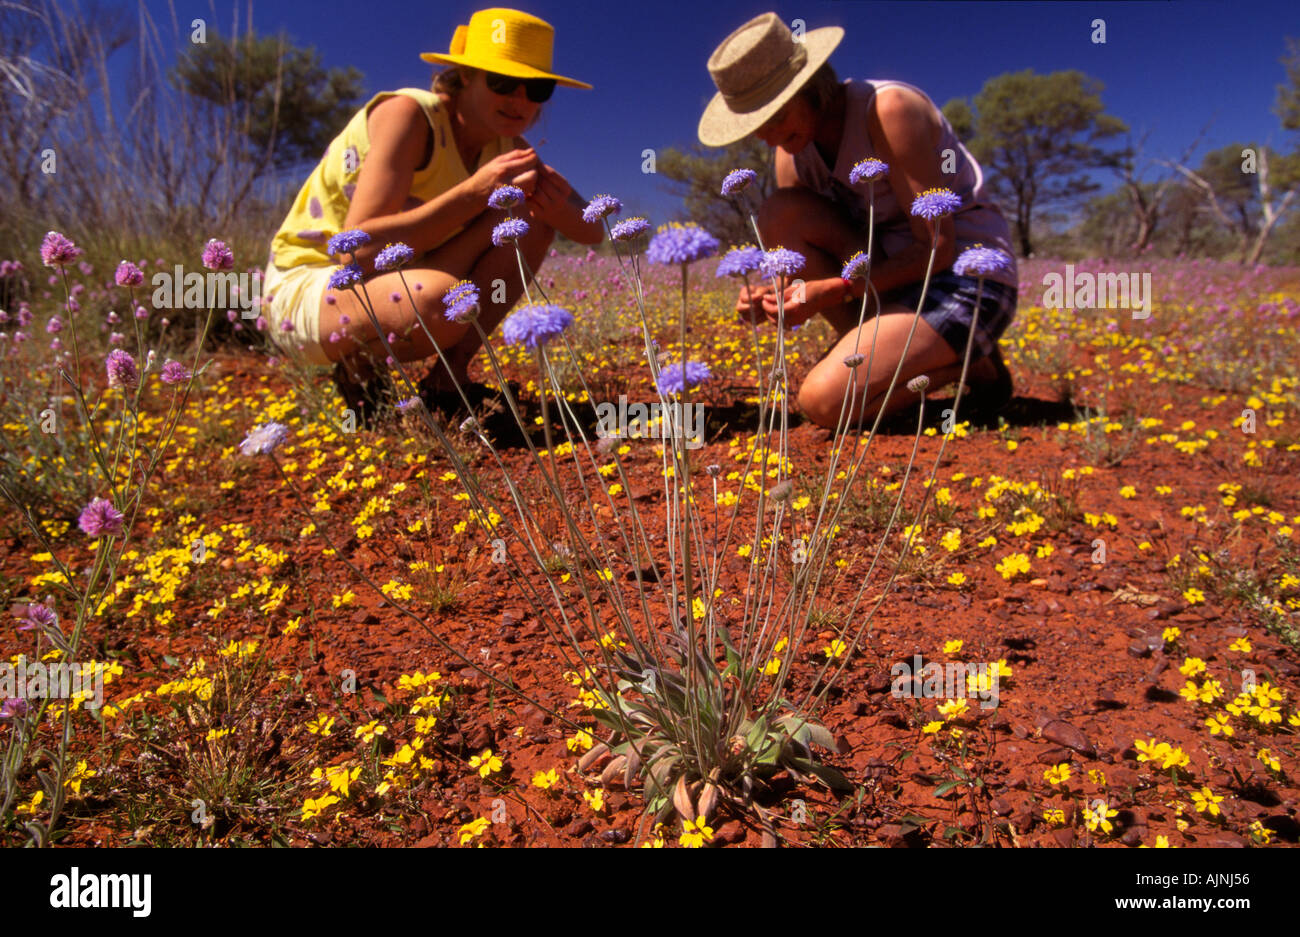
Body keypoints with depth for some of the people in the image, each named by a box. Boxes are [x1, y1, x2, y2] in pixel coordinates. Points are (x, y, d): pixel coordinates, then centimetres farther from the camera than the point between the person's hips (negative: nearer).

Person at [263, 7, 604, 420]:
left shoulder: (507, 146, -1)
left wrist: (559, 204, -25)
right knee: (443, 299, -40)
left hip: (393, 288, 7)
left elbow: (592, 231, -2)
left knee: (534, 216, -9)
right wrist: (474, 193, -36)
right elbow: (358, 250, -31)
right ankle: (357, 365, -7)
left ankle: (452, 370, -6)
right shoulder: (408, 114, -21)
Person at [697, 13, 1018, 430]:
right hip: (900, 276, 7)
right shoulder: (793, 152, 1)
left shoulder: (888, 109, -21)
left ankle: (973, 361, -2)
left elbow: (937, 247, -22)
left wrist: (833, 290, -27)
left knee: (823, 401, -25)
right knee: (778, 213, -13)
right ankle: (872, 348, -5)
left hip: (968, 281, -7)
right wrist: (768, 299, -18)